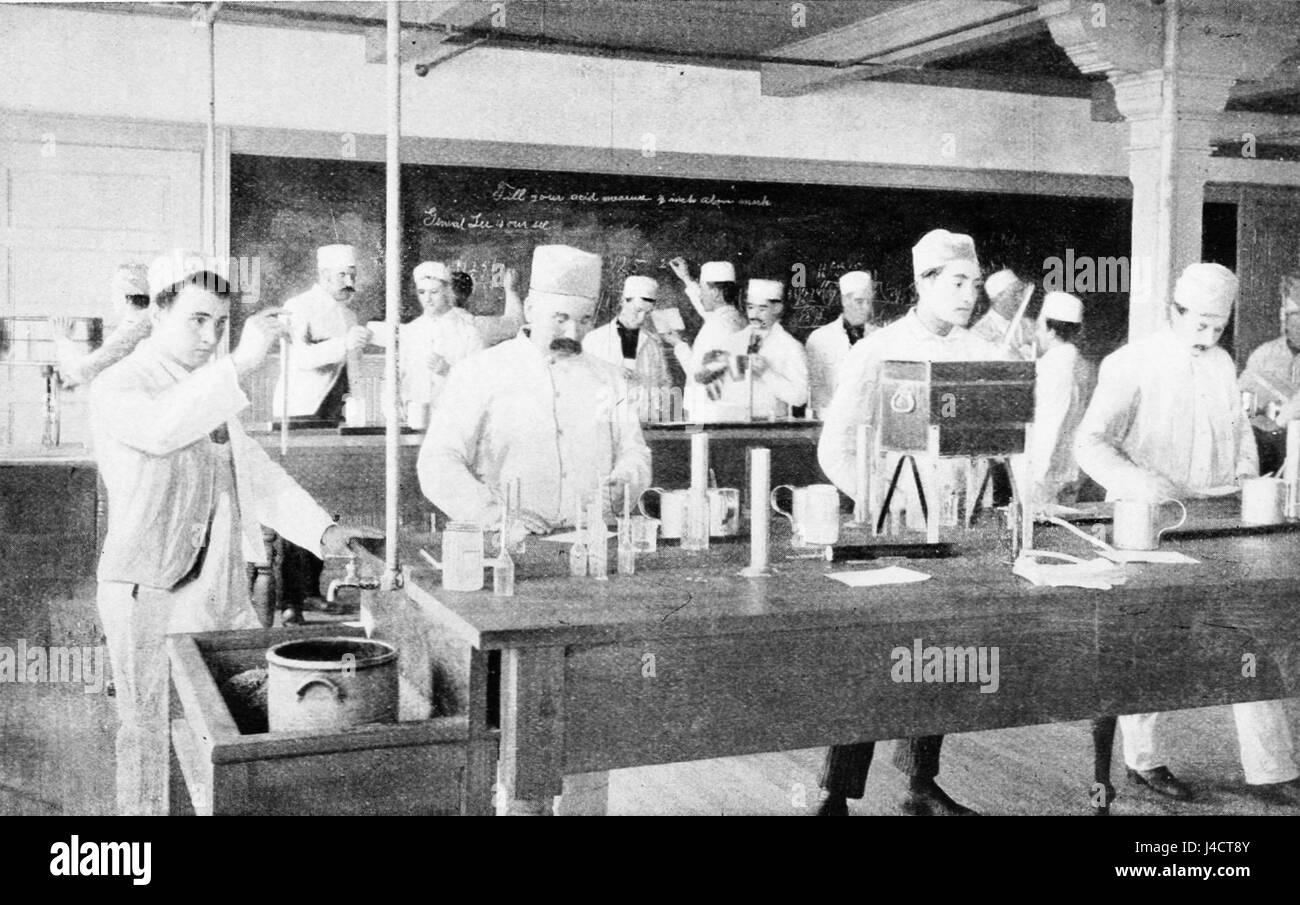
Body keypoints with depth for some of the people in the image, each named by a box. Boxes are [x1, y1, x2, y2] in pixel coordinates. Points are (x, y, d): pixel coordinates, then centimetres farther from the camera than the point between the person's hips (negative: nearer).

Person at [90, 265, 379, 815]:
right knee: (155, 743, 3)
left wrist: (321, 530, 3)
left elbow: (251, 470, 15)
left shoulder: (209, 386, 15)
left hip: (224, 593, 7)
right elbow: (160, 428, -34)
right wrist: (242, 362, -40)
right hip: (153, 598, -7)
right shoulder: (118, 389, -10)